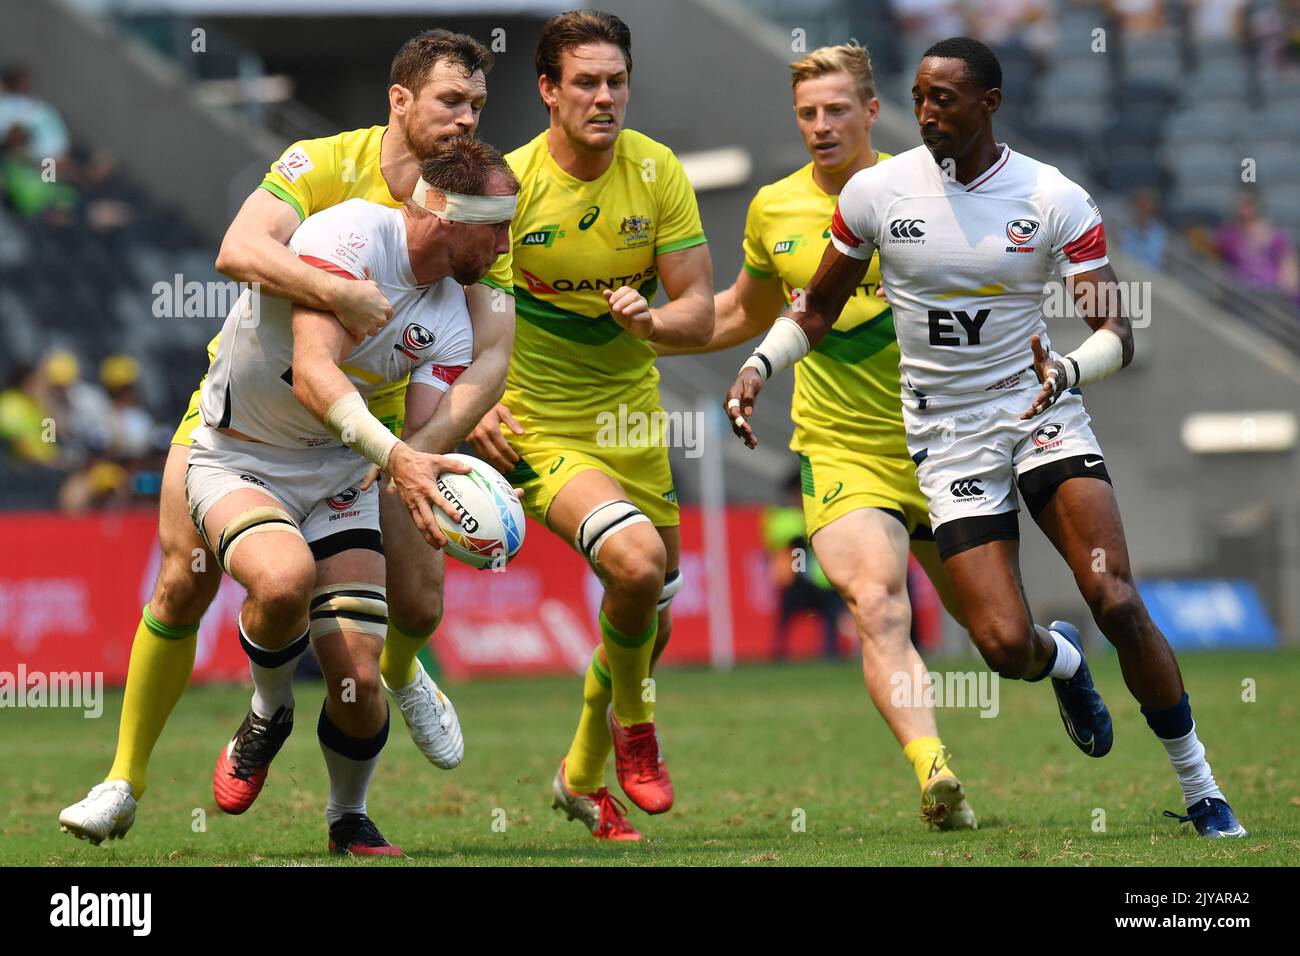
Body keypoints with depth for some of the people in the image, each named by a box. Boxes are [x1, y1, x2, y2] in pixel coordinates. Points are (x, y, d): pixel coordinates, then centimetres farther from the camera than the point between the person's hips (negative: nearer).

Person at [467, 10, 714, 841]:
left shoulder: (657, 173, -5)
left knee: (651, 624, 13)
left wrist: (651, 320, -26)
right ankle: (633, 726, 0)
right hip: (538, 426, -5)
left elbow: (699, 311, -4)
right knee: (636, 560, -29)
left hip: (630, 419, 5)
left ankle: (585, 778, 39)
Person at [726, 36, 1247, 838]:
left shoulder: (1056, 201, -8)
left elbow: (1117, 333, -12)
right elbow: (819, 308, 11)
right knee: (1007, 646, -14)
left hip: (1040, 411, -1)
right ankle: (1061, 659, 27)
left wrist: (1070, 371, -34)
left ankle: (1202, 793, -1)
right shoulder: (877, 192, -3)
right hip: (948, 433, 1)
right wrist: (759, 366, -6)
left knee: (1117, 601, -18)